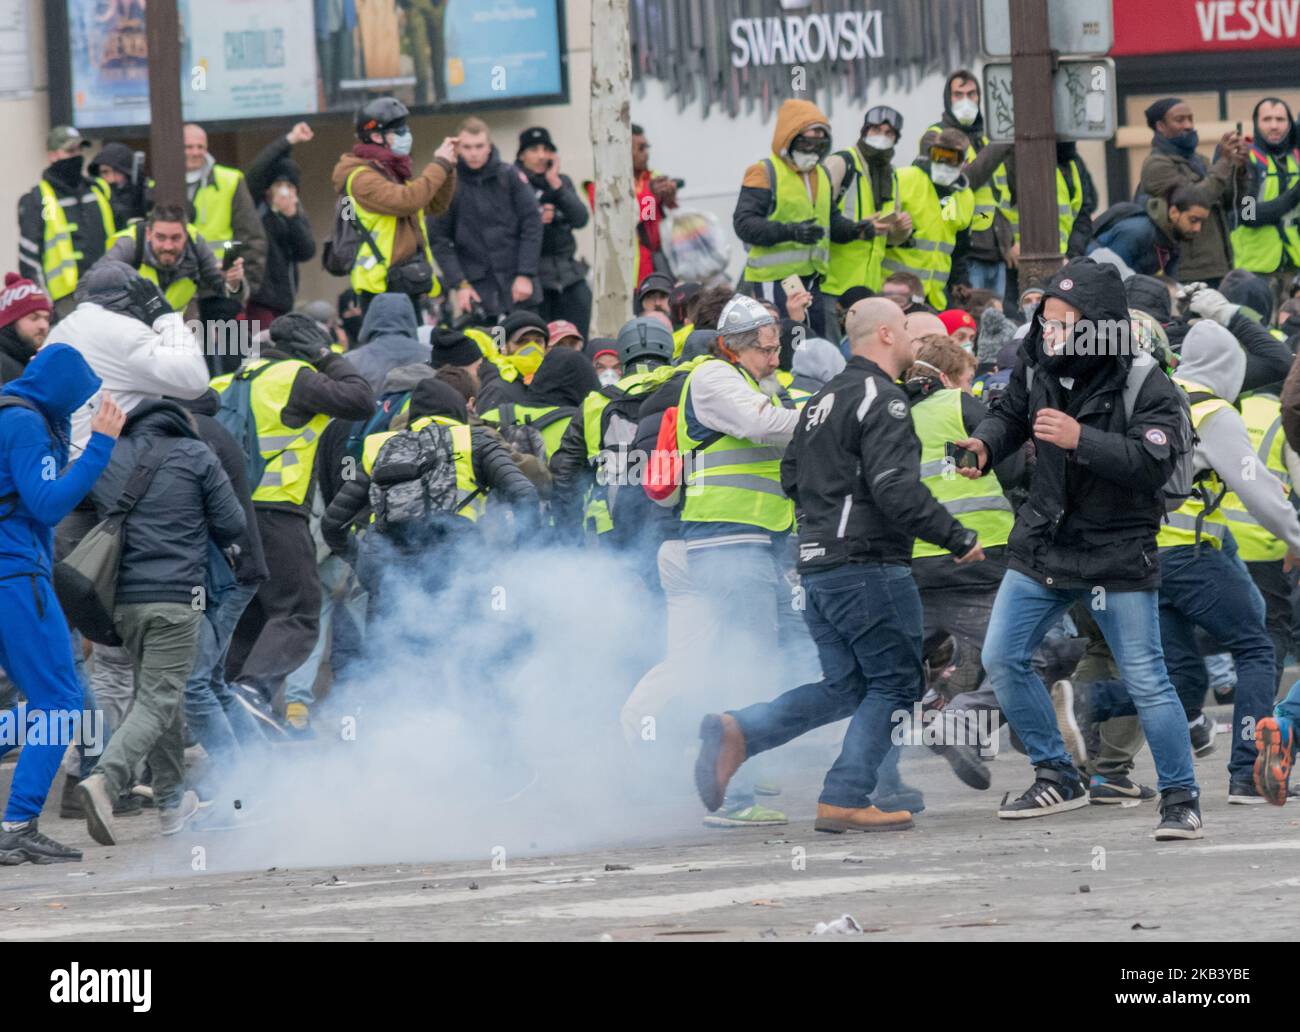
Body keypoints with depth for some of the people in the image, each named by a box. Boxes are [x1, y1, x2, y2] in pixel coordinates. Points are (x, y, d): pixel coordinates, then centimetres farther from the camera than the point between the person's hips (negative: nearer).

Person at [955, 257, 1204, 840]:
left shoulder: (1144, 385, -19)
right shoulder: (1037, 365, -4)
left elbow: (1153, 460, -30)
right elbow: (1011, 415, 15)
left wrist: (1080, 439, -38)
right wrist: (985, 444, -6)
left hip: (1117, 552, -6)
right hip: (1043, 541, 6)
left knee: (1144, 679, -5)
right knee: (1002, 660, 4)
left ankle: (1180, 797, 9)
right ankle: (1057, 779, 19)